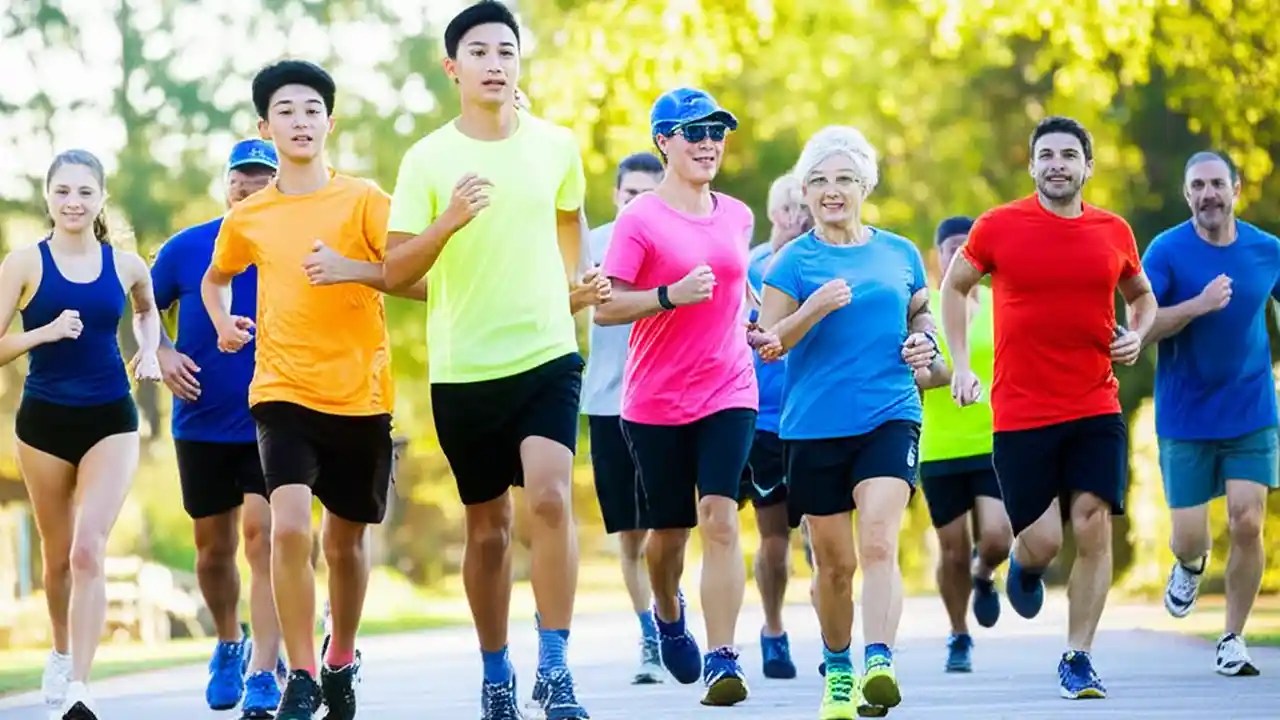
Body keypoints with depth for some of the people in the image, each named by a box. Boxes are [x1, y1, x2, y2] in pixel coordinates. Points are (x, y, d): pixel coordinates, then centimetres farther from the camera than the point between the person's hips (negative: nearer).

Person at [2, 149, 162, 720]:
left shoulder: (125, 265, 2)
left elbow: (147, 309, 26)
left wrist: (149, 352, 8)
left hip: (111, 421, 0)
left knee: (89, 551, -16)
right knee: (58, 556, 14)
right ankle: (61, 656, 41)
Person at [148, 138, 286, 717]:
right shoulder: (187, 248, -2)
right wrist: (163, 354, -8)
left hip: (272, 424, -2)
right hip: (202, 425, 2)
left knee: (263, 537, -13)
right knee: (213, 546, 13)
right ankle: (228, 644, 37)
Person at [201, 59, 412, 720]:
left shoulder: (364, 200, -3)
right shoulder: (246, 218, 5)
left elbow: (417, 278, -10)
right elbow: (215, 279, 25)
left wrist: (352, 269, -25)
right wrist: (223, 321, 6)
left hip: (360, 395, 0)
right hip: (284, 392, 0)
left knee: (345, 539, 12)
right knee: (289, 525, -19)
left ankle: (341, 664, 36)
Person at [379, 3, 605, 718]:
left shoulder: (556, 145, 1)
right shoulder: (427, 159, -5)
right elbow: (395, 271, -7)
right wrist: (448, 221, -22)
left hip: (547, 355, 0)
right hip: (463, 367, 0)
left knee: (550, 497, -20)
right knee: (488, 527, 9)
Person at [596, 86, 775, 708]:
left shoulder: (736, 216, 8)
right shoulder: (640, 220, -7)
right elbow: (604, 308, -13)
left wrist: (752, 324, 12)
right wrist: (670, 295, -25)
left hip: (729, 393, 2)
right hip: (656, 401, -2)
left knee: (719, 519, -14)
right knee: (669, 530, 10)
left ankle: (723, 659, -16)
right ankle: (667, 612, 42)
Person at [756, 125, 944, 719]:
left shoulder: (900, 253, 8)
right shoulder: (793, 261, 1)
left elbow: (921, 316, 23)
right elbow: (769, 345, -3)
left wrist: (924, 345, 1)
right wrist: (814, 308, -19)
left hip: (889, 418, 0)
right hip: (813, 426, 0)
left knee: (879, 544, -19)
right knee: (834, 562, 10)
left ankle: (879, 665, -29)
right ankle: (837, 671, 28)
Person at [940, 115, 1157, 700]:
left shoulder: (1113, 231, 5)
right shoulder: (999, 226, -3)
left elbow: (1141, 295, 22)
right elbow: (954, 286, 11)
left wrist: (1137, 335, 1)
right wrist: (959, 363, 2)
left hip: (1096, 410, 2)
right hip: (1020, 412, -2)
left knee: (1093, 529, -8)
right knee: (1042, 542, -3)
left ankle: (1077, 660, 4)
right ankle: (1025, 564, 36)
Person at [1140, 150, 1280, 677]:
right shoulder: (1167, 251, -8)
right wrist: (1200, 304, -27)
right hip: (1186, 419, -2)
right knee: (1189, 535, -1)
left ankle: (1233, 641, 7)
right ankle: (1190, 564, 38)